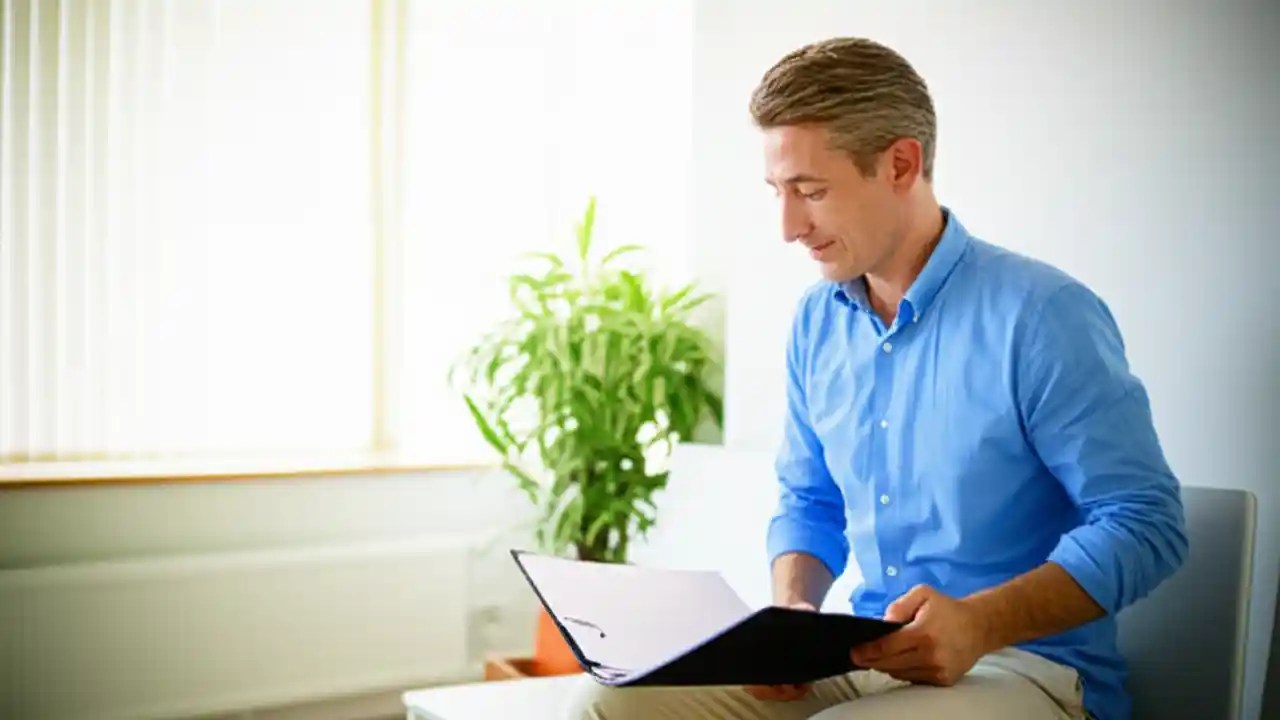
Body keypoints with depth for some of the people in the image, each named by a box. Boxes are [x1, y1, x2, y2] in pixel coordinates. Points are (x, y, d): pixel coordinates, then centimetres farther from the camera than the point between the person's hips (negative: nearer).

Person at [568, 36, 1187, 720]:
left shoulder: (1042, 314, -13)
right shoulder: (816, 321, 7)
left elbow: (1147, 523, -13)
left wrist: (979, 622, -26)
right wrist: (791, 616, -3)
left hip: (1022, 663, -6)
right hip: (863, 659, 6)